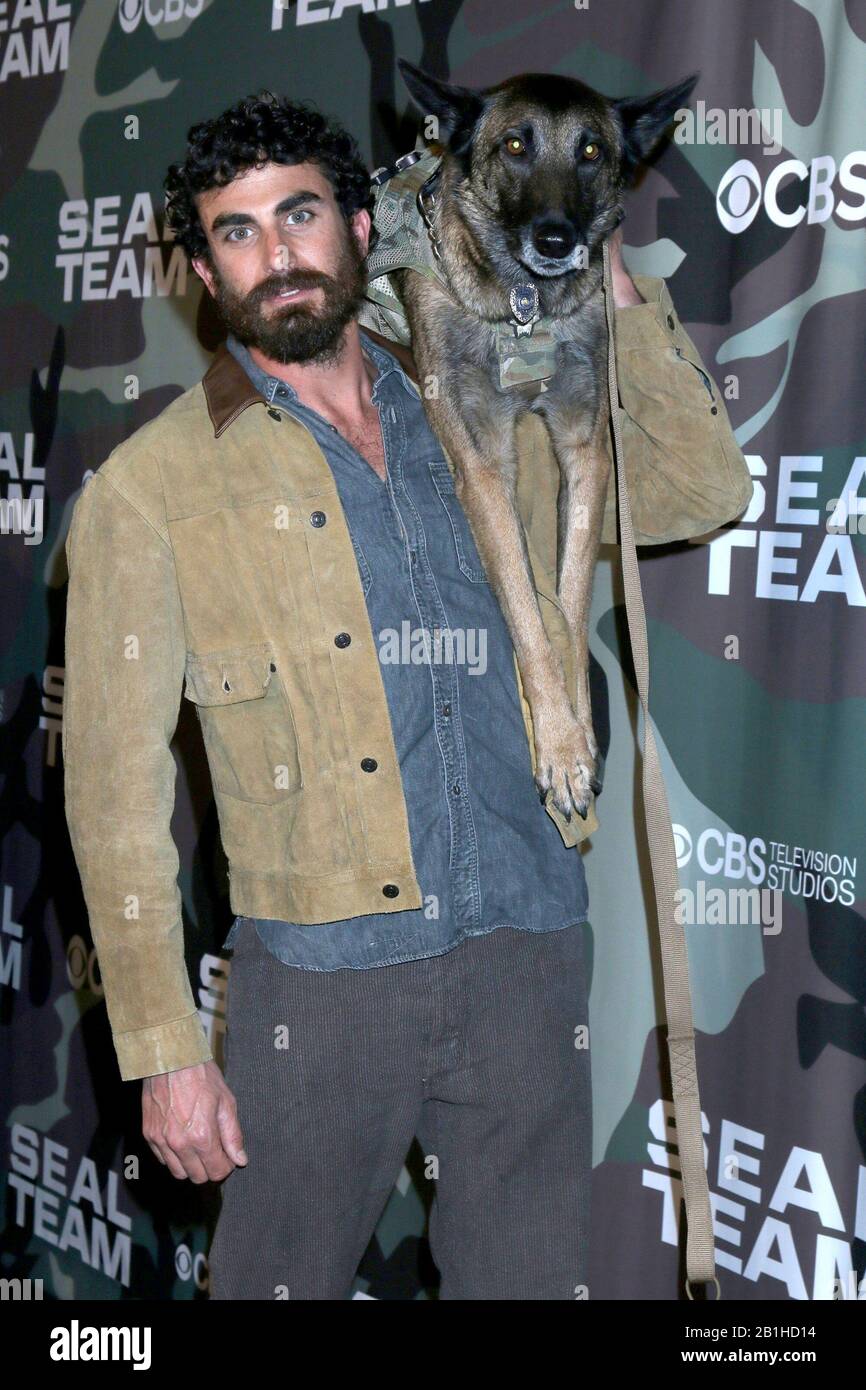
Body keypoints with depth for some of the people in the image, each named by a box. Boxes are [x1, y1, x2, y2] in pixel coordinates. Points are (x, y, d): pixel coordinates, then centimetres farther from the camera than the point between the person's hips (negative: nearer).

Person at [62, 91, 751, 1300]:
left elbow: (705, 486, 17)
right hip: (321, 980, -3)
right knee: (277, 1281, 11)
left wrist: (609, 289, 8)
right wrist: (164, 1050, -7)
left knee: (530, 1280, 13)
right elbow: (117, 784, -4)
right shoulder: (153, 487, -2)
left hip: (527, 955, 3)